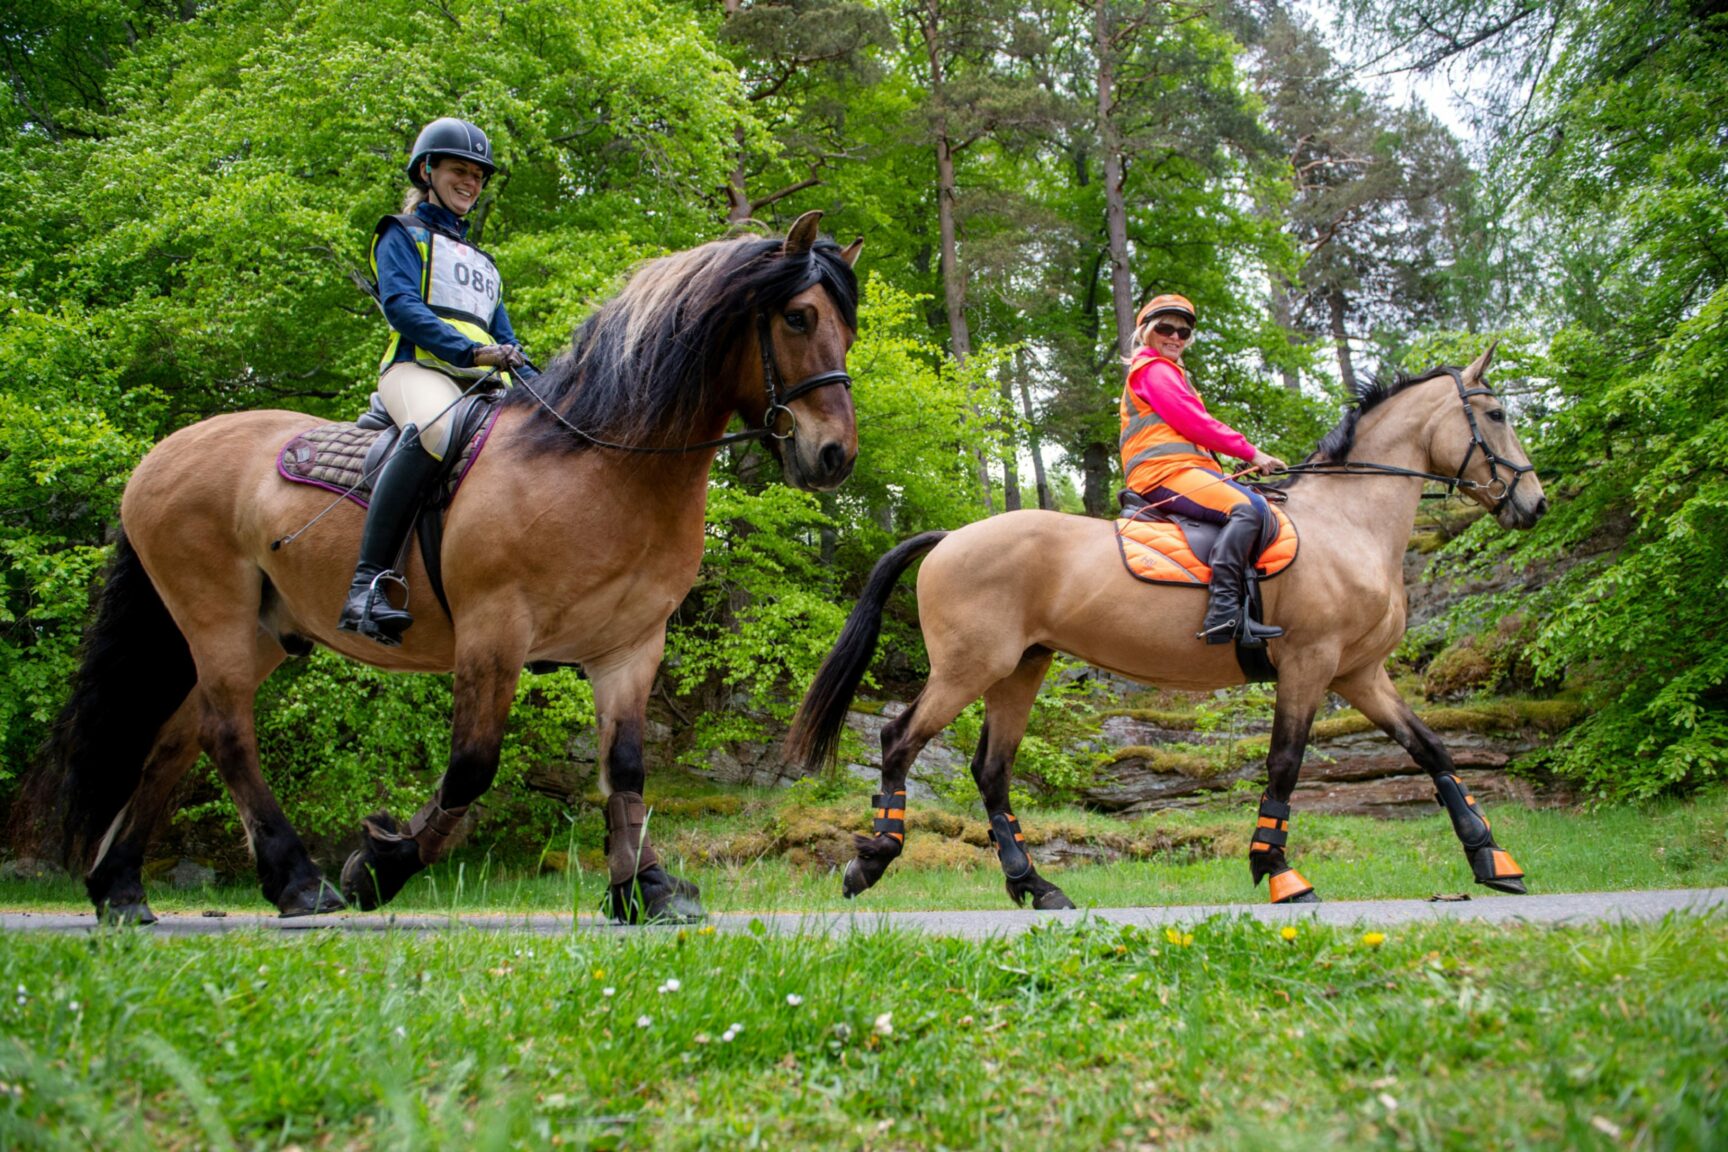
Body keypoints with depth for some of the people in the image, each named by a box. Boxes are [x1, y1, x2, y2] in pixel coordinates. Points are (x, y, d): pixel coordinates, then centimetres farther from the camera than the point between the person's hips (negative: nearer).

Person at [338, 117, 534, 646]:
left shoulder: (481, 262, 35)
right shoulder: (403, 235, 15)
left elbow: (504, 337, 29)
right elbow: (401, 304, -3)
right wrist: (471, 350, -17)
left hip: (484, 383, 7)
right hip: (419, 367, -7)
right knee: (437, 428, -41)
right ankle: (368, 583, -47)